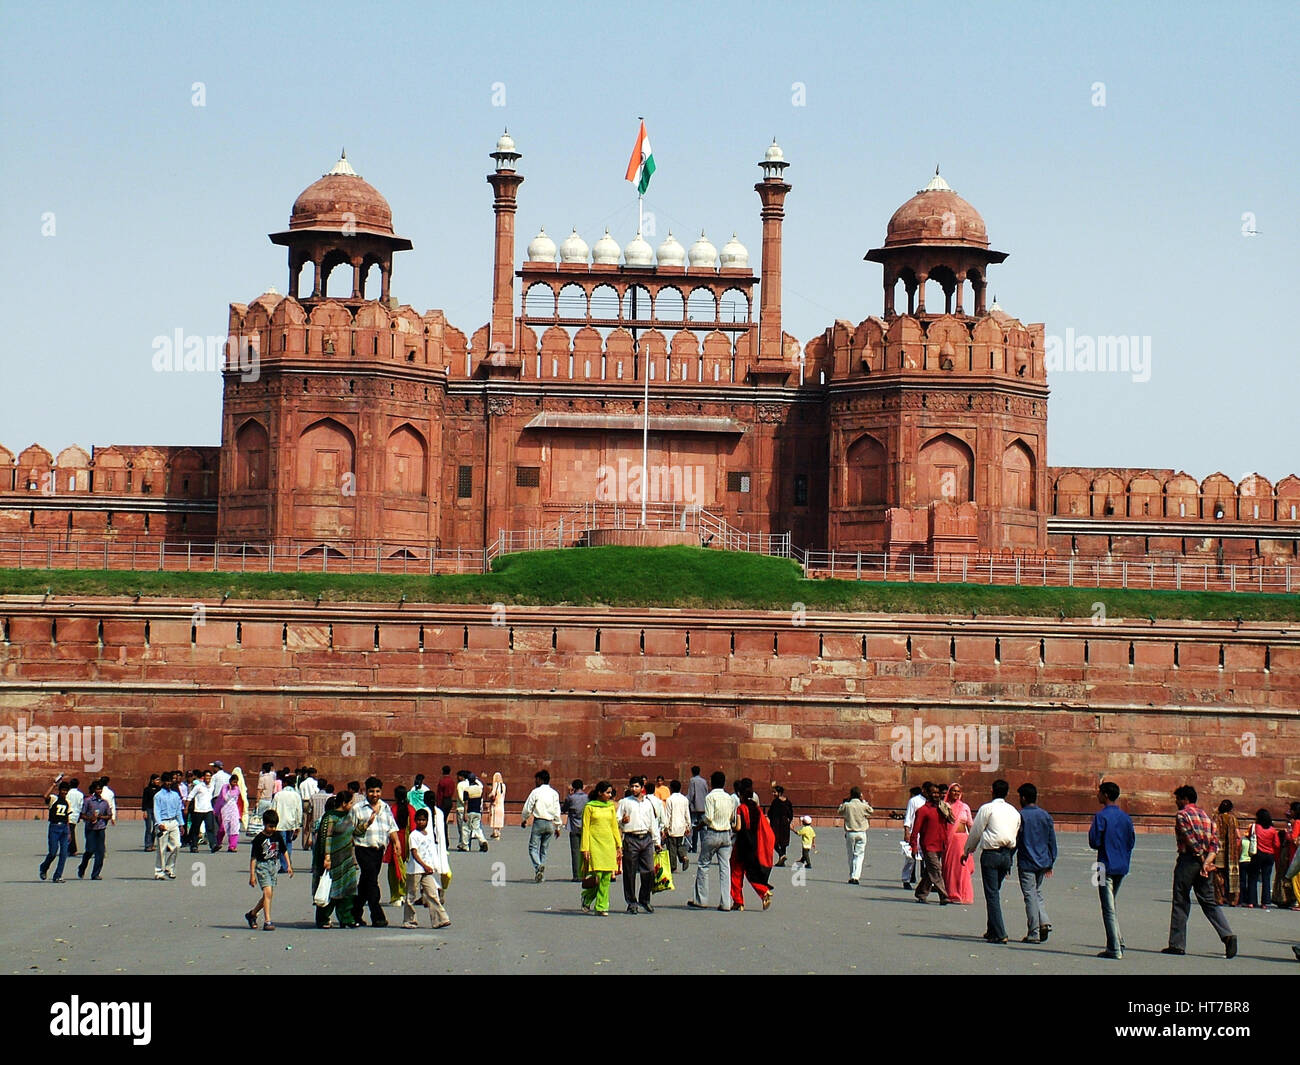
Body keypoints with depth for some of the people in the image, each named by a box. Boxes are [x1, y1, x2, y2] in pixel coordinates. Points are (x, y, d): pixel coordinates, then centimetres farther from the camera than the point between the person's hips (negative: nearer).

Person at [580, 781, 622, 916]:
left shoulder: (611, 806, 13)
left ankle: (601, 907, 4)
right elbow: (585, 829, -2)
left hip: (609, 844, 5)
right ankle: (587, 898, 14)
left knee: (606, 878, 0)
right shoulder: (589, 807, -1)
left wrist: (619, 845, 13)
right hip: (595, 843, -5)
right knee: (597, 876, -11)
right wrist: (585, 849, -7)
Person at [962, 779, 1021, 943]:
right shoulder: (1014, 811, 11)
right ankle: (992, 930, 24)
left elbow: (976, 832, 0)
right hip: (1007, 854, 6)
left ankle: (999, 934, -12)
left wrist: (969, 850, 15)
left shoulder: (987, 808, -6)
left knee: (992, 894, -5)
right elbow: (1017, 835, 14)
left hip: (990, 854, -6)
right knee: (995, 892, 19)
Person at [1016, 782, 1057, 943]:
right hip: (1043, 862, 5)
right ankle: (1044, 922, 1)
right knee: (1037, 892, 20)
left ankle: (1034, 933, -1)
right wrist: (1050, 862, 20)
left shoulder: (1020, 816, -9)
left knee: (1030, 895, -2)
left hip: (1026, 862, -5)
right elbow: (1052, 841, 12)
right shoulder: (1046, 815, 7)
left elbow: (1014, 841, -9)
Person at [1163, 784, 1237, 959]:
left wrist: (1204, 861, -11)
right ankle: (1227, 935, -11)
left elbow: (1191, 841, -15)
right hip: (1203, 862, 6)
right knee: (1208, 901, 8)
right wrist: (1207, 861, -6)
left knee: (1181, 902, 2)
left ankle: (1177, 944, 4)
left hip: (1188, 860, -6)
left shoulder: (1182, 815, -6)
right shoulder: (1204, 815, 16)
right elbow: (1215, 842, 6)